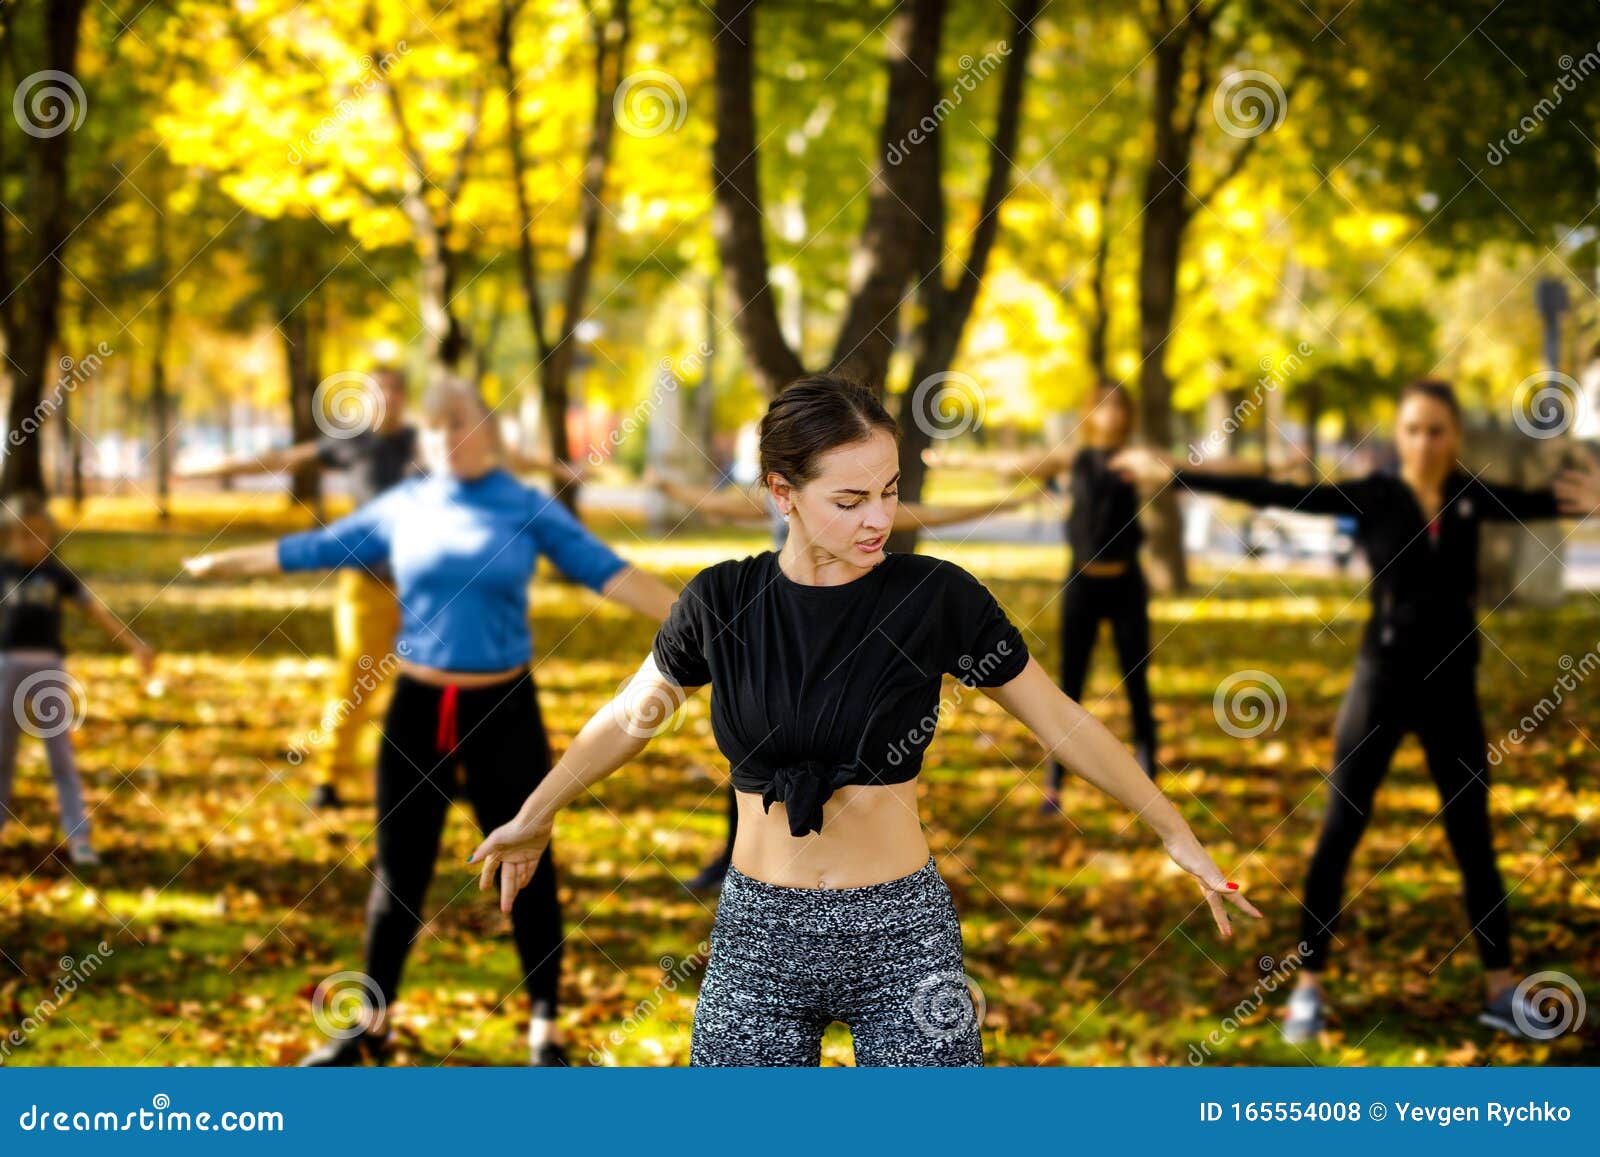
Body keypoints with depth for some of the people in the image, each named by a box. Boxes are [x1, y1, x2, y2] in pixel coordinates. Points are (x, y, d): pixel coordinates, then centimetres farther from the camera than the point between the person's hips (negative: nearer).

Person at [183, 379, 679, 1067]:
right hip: (417, 709, 2)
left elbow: (603, 570, -12)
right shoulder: (401, 508, 3)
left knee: (526, 868, 3)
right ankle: (373, 1024, 23)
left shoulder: (529, 509, -3)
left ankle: (544, 1031, 15)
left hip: (504, 711, -2)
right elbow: (316, 549, 11)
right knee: (399, 871, 9)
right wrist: (221, 564, 16)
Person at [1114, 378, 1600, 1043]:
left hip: (1452, 690, 2)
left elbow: (1537, 503, -14)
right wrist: (1173, 475, -14)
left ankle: (1500, 991, 16)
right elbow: (1274, 495, -10)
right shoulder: (1372, 496, -6)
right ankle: (1309, 987, 10)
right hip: (1380, 685, -2)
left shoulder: (1471, 497, 0)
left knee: (1473, 840, 8)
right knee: (1339, 833, 1)